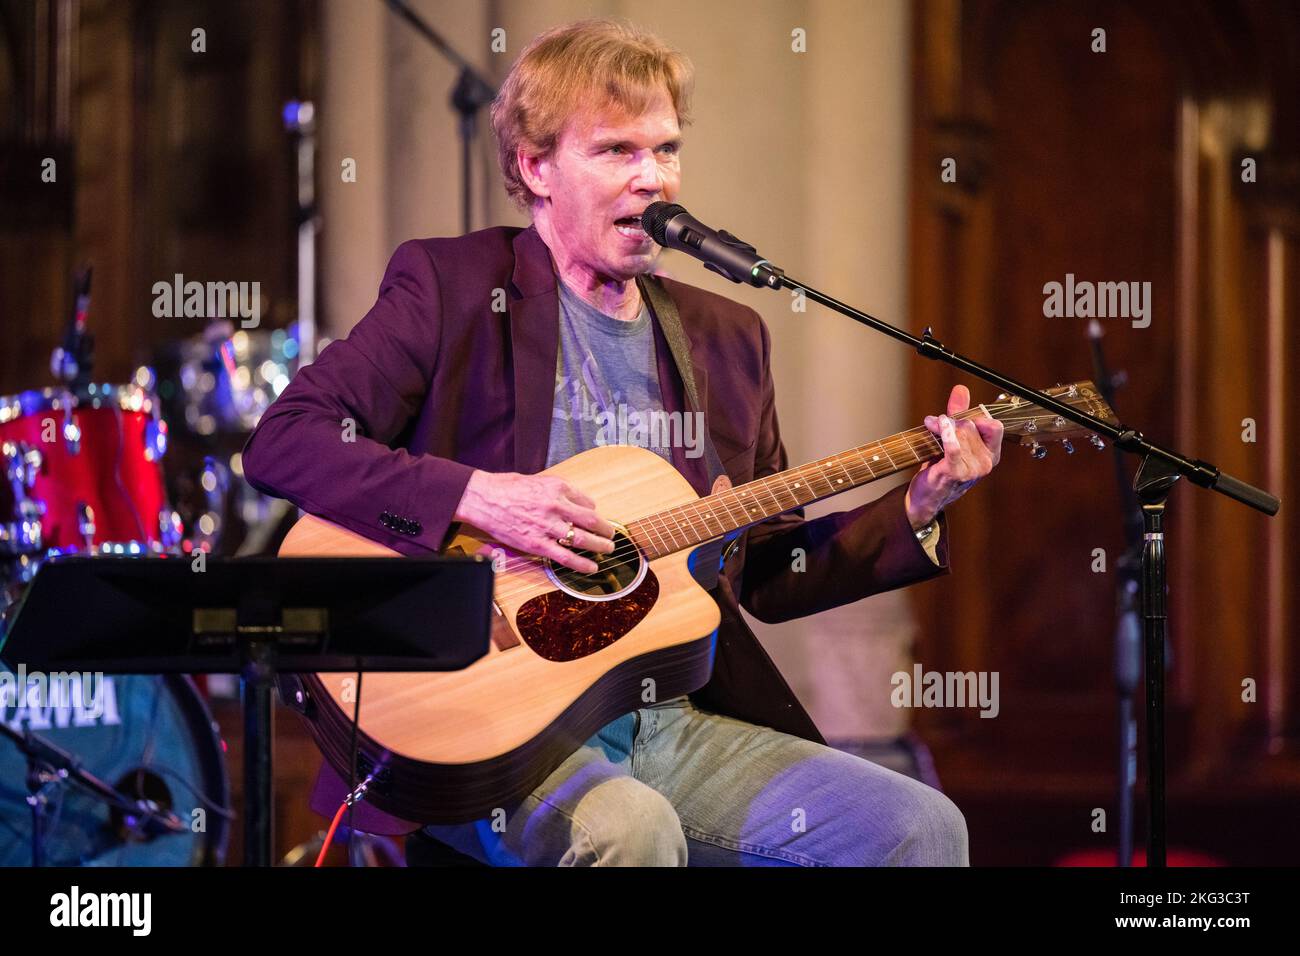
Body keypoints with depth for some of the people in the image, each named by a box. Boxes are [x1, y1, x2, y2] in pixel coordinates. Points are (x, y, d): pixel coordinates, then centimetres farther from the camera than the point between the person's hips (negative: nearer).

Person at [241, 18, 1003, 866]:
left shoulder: (724, 338, 17)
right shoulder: (451, 286, 0)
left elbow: (768, 579, 19)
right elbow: (282, 442, -11)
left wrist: (914, 510, 5)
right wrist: (474, 495, -21)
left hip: (670, 721, 5)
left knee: (922, 829, -14)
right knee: (631, 827, -37)